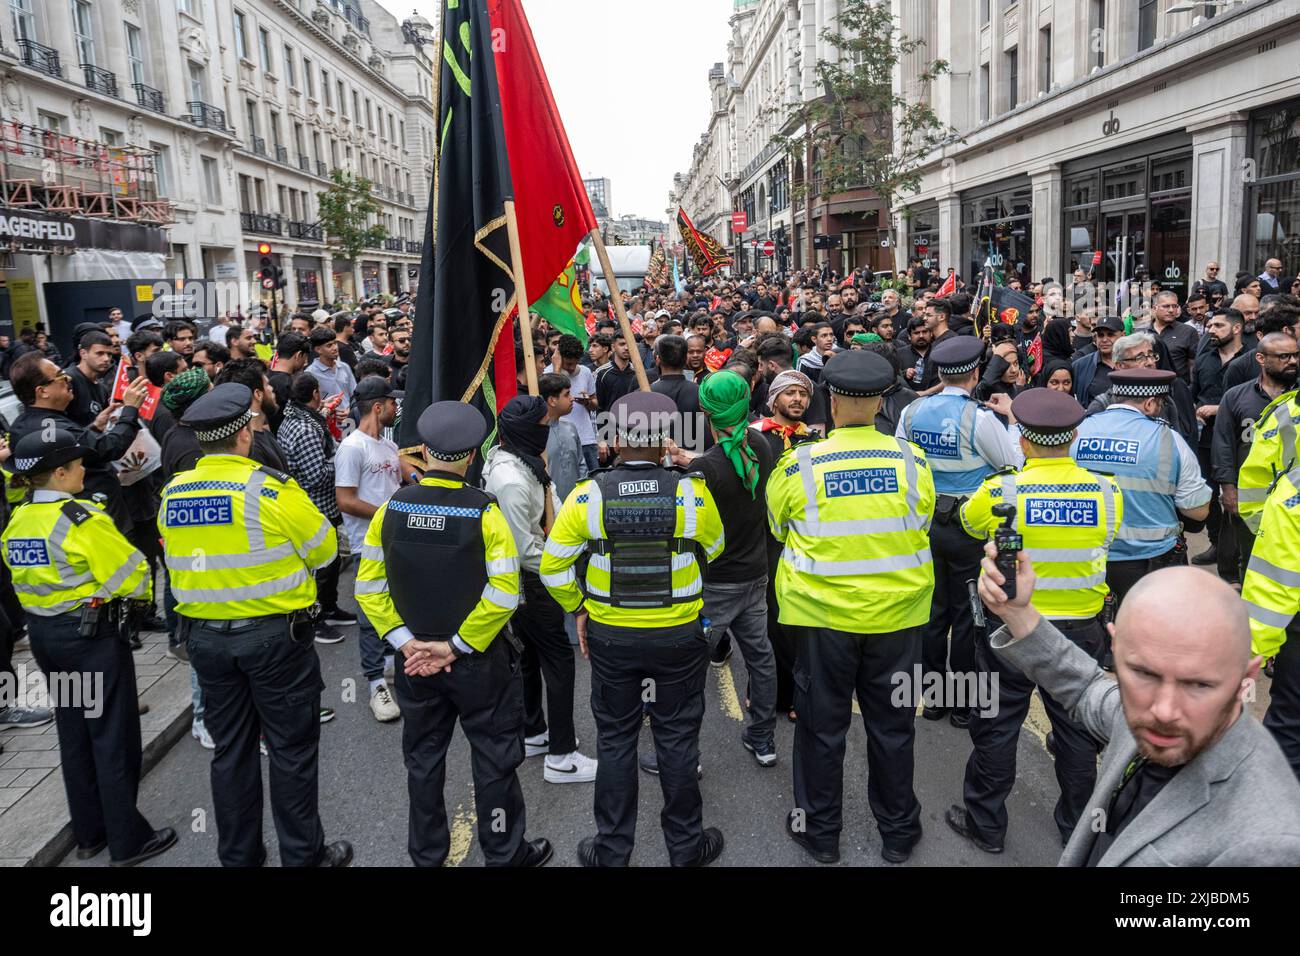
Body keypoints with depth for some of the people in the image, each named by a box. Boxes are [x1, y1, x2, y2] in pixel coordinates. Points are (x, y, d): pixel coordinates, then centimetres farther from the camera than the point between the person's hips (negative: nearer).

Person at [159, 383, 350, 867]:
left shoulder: (172, 493, 0)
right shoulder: (270, 488, -16)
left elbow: (178, 558, 11)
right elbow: (324, 549, -9)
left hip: (204, 636, 5)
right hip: (273, 635, -5)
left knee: (231, 750, 17)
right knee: (291, 749, 8)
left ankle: (238, 854, 30)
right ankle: (304, 854, 19)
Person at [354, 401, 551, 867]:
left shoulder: (391, 509, -7)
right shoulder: (484, 512, -18)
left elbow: (368, 588, -5)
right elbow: (503, 594, -20)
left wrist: (406, 641, -6)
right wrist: (456, 646, -13)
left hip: (416, 658, 3)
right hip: (480, 662, -3)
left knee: (423, 760, 20)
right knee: (493, 759, 14)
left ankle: (426, 852, 36)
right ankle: (504, 853, 29)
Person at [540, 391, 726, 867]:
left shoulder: (588, 496, -13)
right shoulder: (692, 492, -13)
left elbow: (553, 566, -6)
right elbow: (713, 550, 5)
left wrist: (578, 608, 8)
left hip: (610, 636, 0)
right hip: (680, 636, 0)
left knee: (615, 742, 16)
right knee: (677, 740, 15)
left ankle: (612, 849, 29)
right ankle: (686, 845, 31)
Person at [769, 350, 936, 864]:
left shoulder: (799, 465, -14)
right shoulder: (911, 460, -10)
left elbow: (778, 528, 4)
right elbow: (920, 526, 7)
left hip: (822, 613, -2)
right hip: (897, 611, 2)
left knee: (822, 725, 15)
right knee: (892, 725, 17)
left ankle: (820, 829, 30)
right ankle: (898, 831, 34)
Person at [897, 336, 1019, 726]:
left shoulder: (912, 411, -1)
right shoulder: (979, 417, -15)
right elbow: (1015, 467, -6)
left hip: (924, 523, 4)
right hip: (970, 528, -4)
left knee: (932, 610, 13)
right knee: (967, 614, 7)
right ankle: (963, 703, 18)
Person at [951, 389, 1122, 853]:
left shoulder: (1001, 492, -19)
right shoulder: (1107, 492, -10)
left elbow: (969, 521, 3)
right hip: (1081, 630, 3)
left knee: (997, 725, 12)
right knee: (1076, 726, 19)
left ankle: (985, 823, 26)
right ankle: (1078, 824, 37)